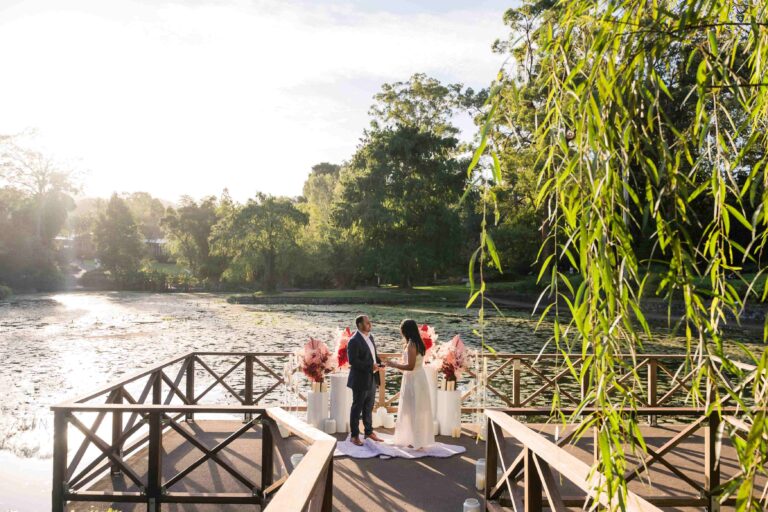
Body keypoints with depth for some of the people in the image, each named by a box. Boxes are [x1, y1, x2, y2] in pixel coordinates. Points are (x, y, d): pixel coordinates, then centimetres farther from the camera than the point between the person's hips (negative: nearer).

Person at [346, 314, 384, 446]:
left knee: (369, 407, 19)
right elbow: (353, 361, -24)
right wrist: (370, 366, -24)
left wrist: (379, 363, 0)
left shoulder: (370, 336, 8)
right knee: (357, 408, 5)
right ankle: (354, 436, 16)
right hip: (360, 380, -8)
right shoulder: (354, 341, -19)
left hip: (372, 379, 8)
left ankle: (369, 432, 31)